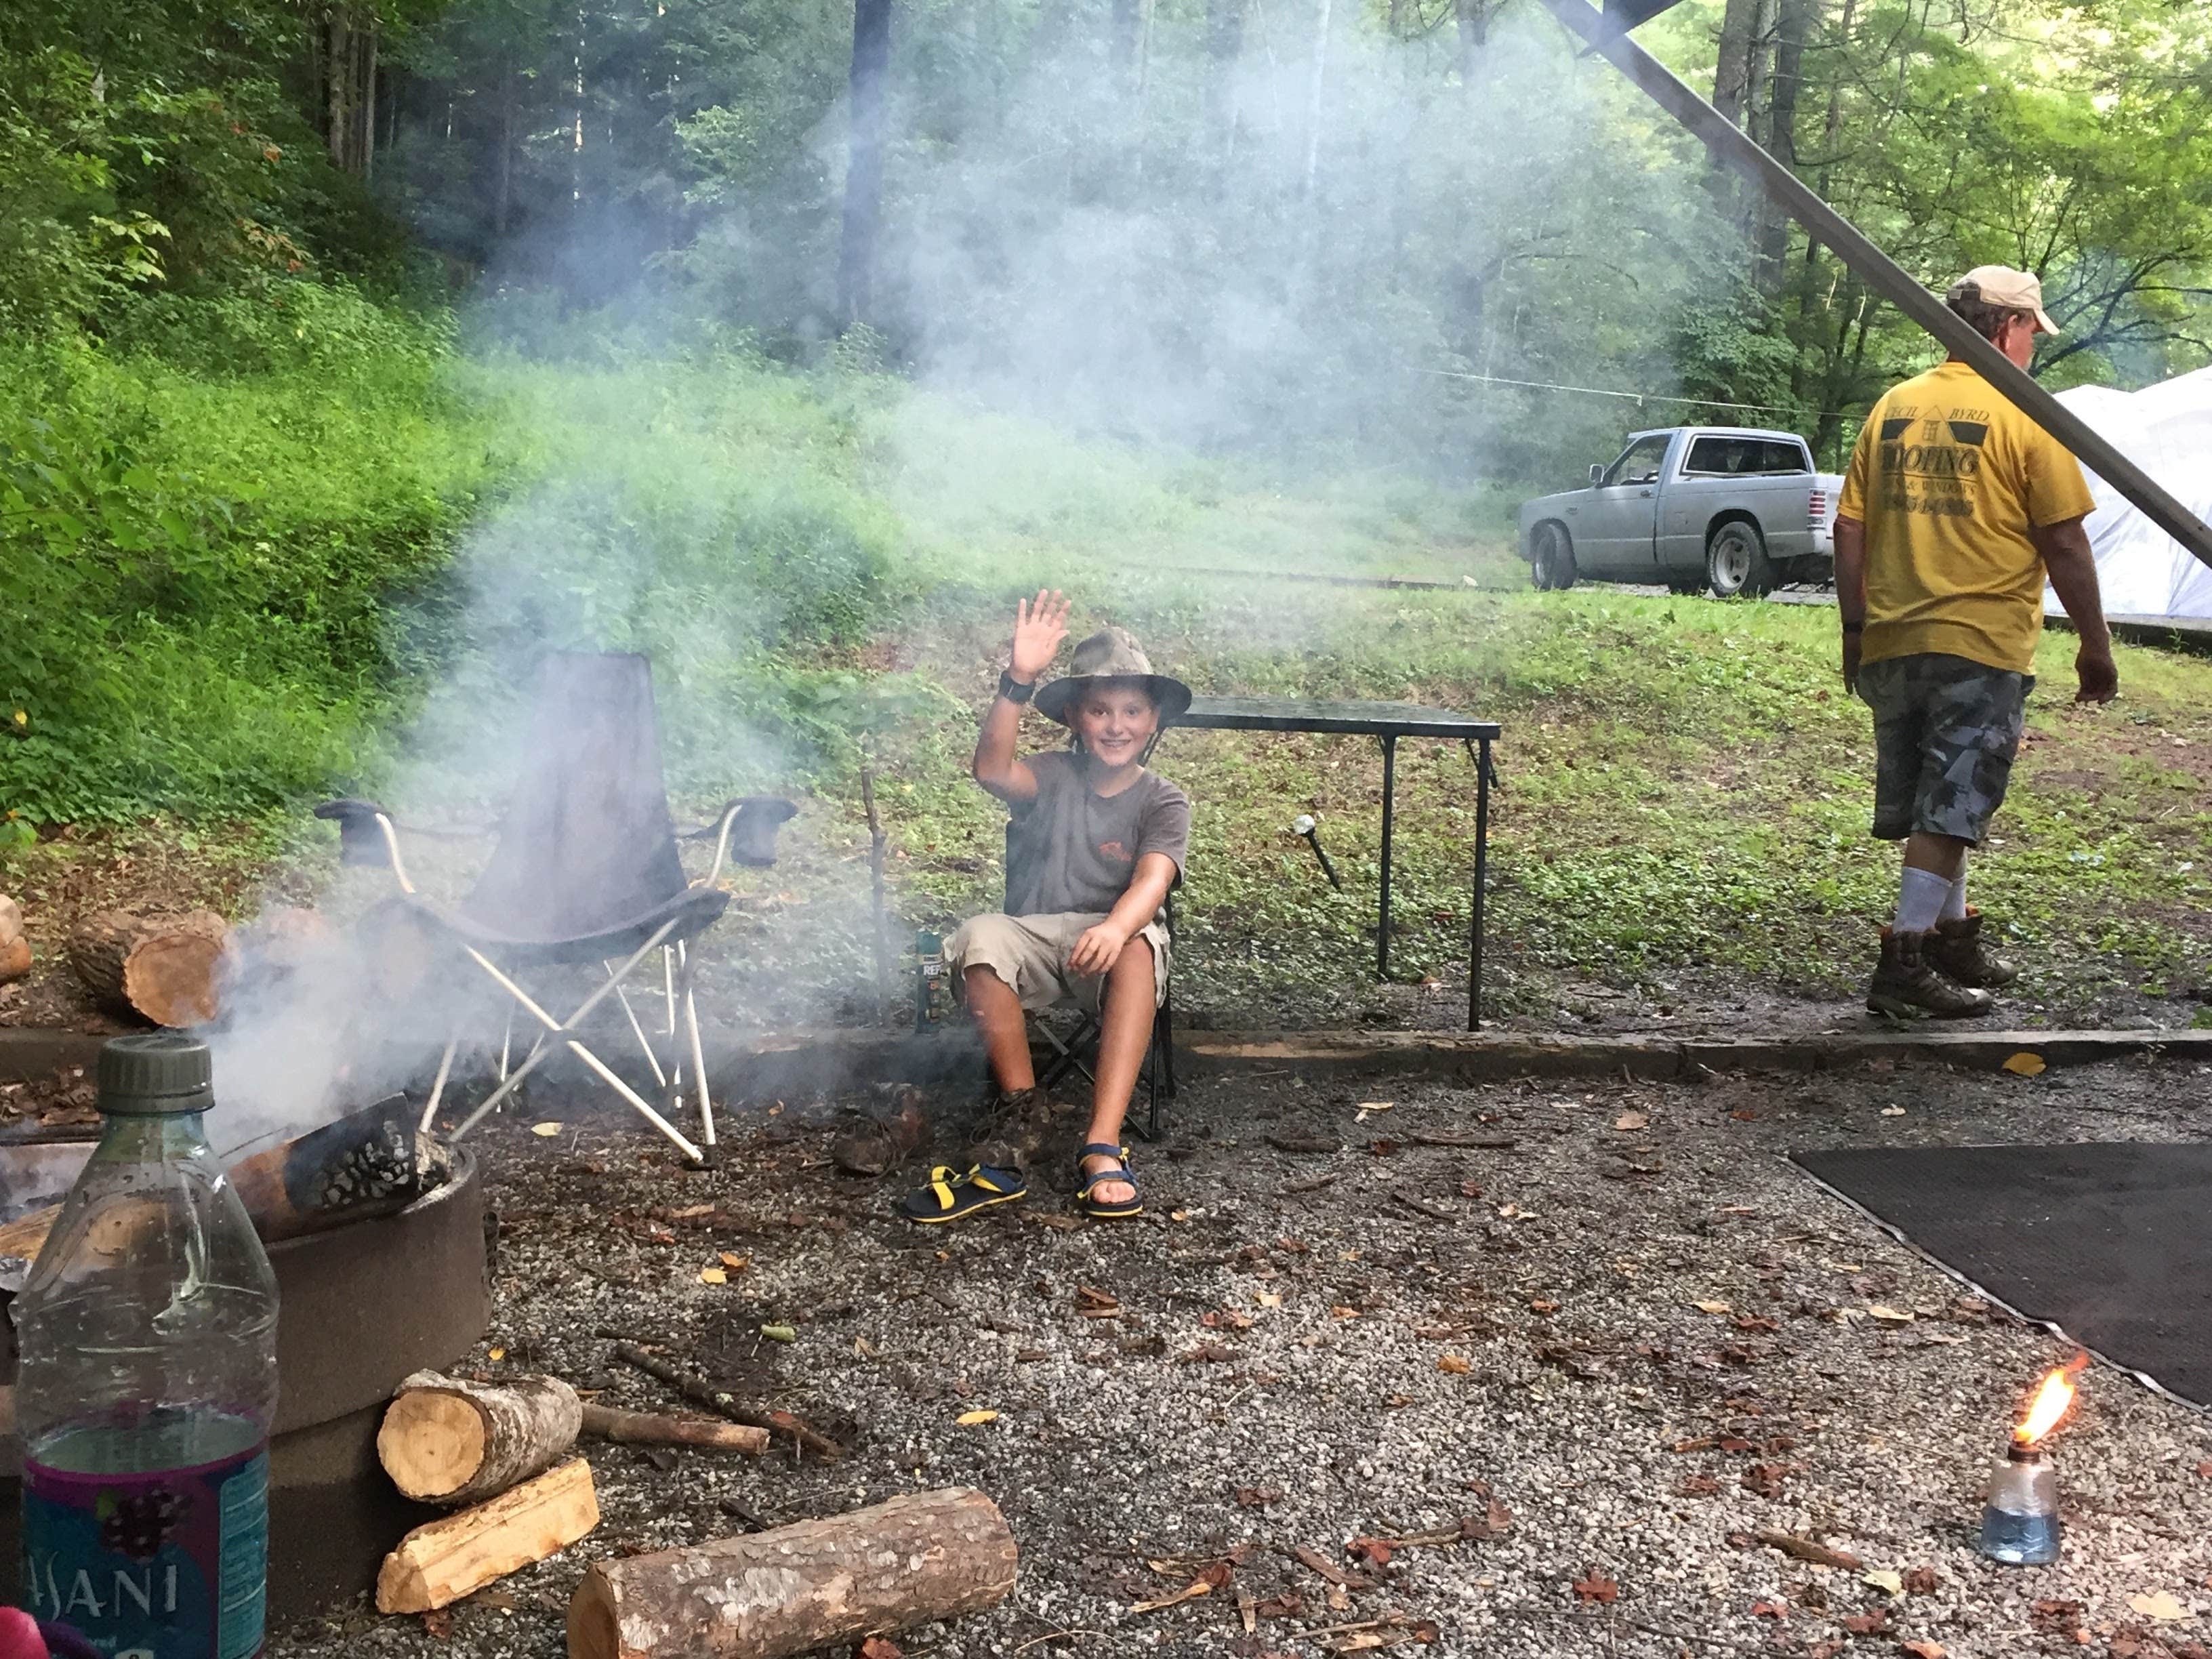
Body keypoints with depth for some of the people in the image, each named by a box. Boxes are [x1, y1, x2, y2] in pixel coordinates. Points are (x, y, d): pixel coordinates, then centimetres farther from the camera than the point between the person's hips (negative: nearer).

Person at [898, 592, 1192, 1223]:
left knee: (1140, 947, -37)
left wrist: (1115, 927, -41)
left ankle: (1102, 1146, -42)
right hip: (1034, 937, 1)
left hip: (1114, 940, -1)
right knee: (980, 937, -33)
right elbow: (992, 770, -18)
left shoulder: (1162, 801, 3)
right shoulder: (1055, 777, 6)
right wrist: (1019, 680, -31)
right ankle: (1023, 1112, -19)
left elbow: (1153, 879, -18)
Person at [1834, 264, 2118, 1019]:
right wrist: (2095, 645, 1)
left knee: (1928, 807, 16)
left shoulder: (1893, 407, 9)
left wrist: (1856, 628, 16)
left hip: (1889, 643, 6)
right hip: (1981, 644, -6)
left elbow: (1848, 530, 8)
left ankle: (1956, 938, 30)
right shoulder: (2025, 414, -6)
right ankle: (1904, 966, -3)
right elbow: (2064, 544, -7)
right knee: (1948, 811, -2)